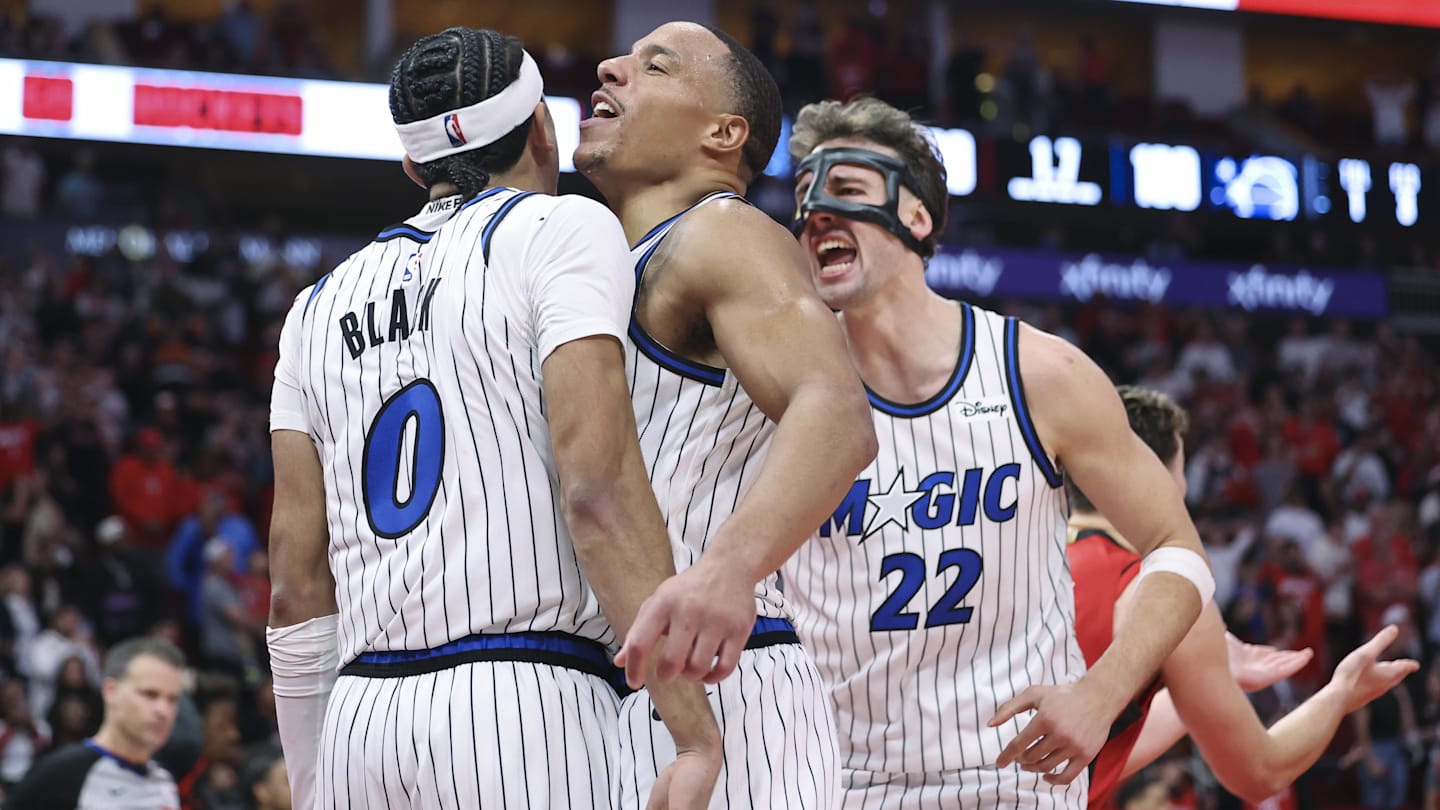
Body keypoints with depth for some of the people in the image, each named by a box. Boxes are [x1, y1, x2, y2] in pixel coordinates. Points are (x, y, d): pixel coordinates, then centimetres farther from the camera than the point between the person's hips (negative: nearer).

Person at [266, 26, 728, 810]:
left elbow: (299, 588, 15)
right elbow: (597, 489, -12)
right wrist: (699, 737, -17)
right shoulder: (561, 230, 2)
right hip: (524, 712, -6)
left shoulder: (321, 305, 19)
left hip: (361, 716, 6)